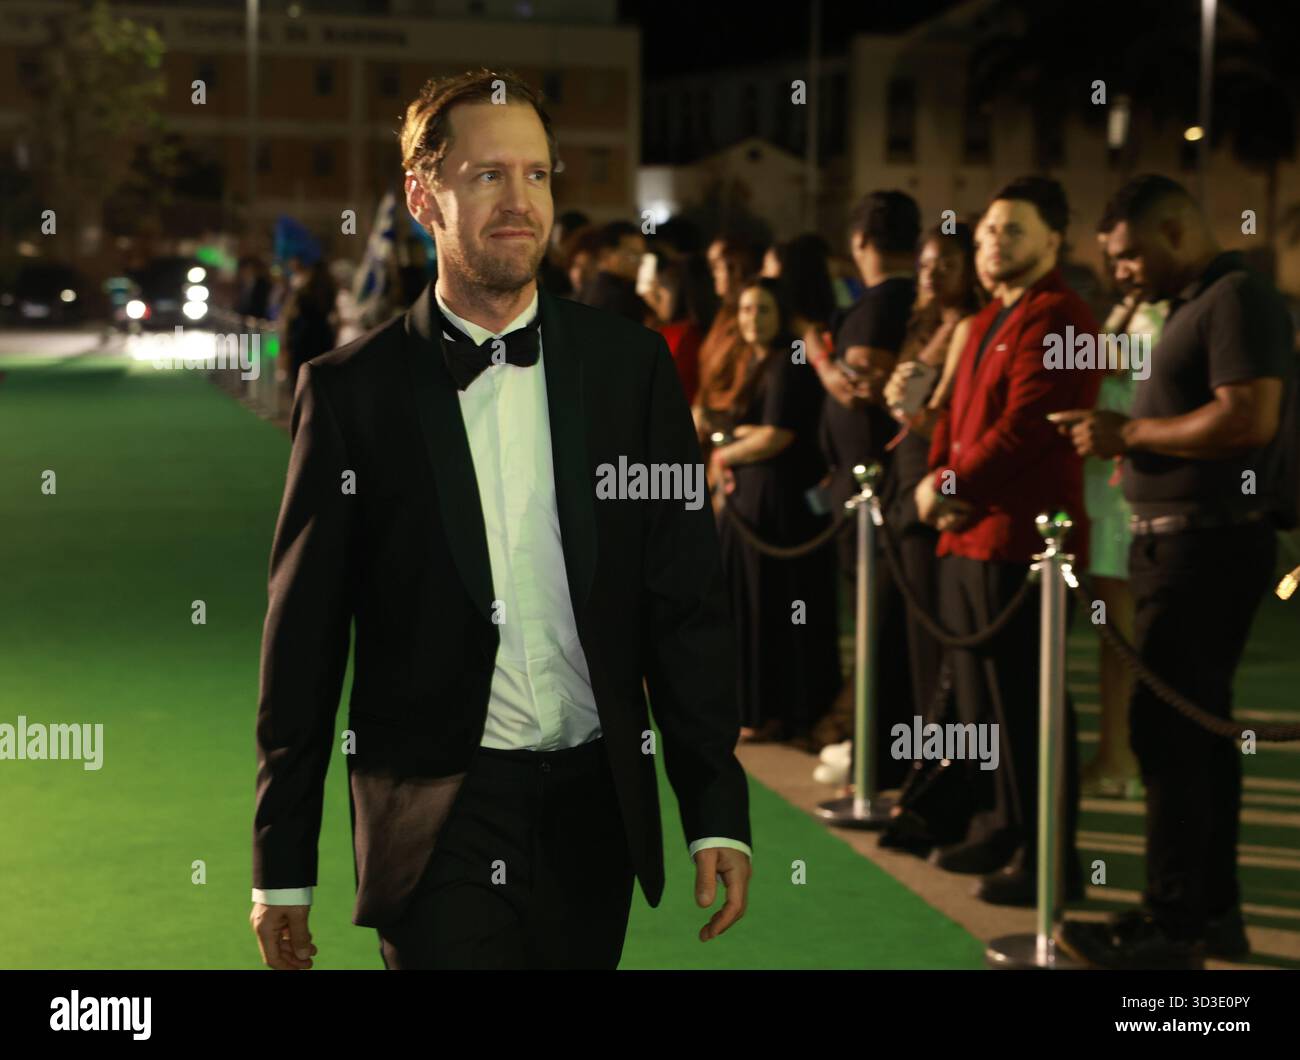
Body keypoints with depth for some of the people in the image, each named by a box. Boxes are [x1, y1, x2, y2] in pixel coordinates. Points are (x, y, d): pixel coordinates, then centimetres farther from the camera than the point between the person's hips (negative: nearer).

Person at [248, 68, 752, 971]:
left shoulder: (632, 365, 3)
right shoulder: (352, 390, -2)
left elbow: (689, 601, 4)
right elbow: (303, 638, 1)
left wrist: (718, 813, -3)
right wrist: (282, 869, 1)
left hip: (595, 805, 2)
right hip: (437, 819, -2)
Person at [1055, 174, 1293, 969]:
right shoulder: (1195, 305, 17)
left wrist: (1129, 432, -18)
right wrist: (1130, 440, 7)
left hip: (1207, 544, -11)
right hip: (1183, 542, 11)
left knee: (1167, 729, -10)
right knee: (1200, 726, 13)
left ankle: (1172, 927, -6)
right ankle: (1214, 910, 19)